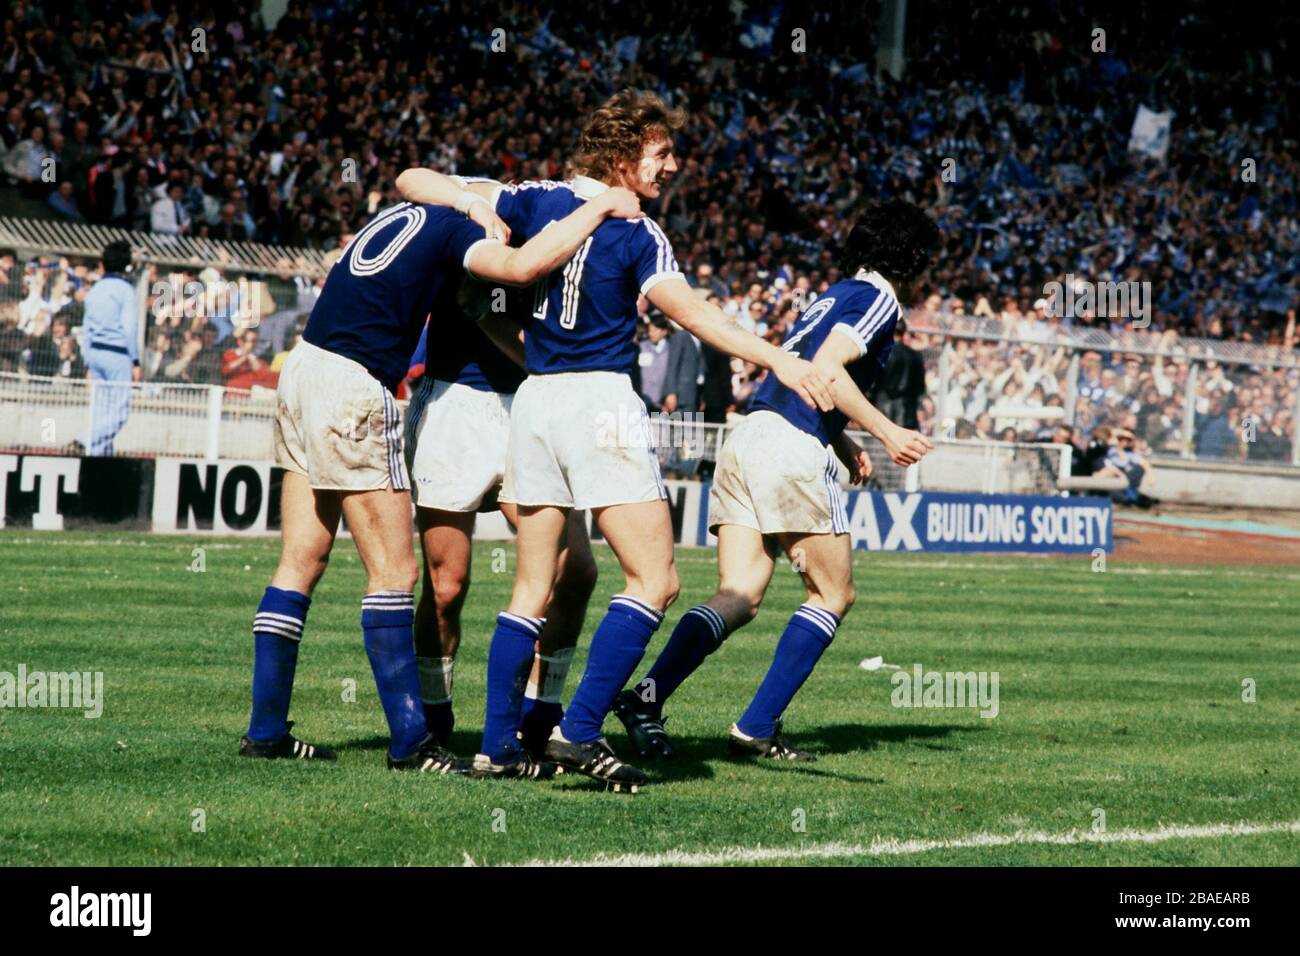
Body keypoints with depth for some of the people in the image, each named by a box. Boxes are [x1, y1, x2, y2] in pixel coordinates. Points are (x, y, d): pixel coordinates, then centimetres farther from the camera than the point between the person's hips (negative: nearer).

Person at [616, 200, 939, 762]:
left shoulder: (836, 295, 26)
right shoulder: (878, 298, -2)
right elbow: (826, 369, -15)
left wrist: (845, 447, 24)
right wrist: (886, 432, -13)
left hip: (746, 440, 8)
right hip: (795, 449, -8)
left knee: (739, 596, 1)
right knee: (833, 595, 5)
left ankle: (647, 695, -21)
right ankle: (757, 728, -2)